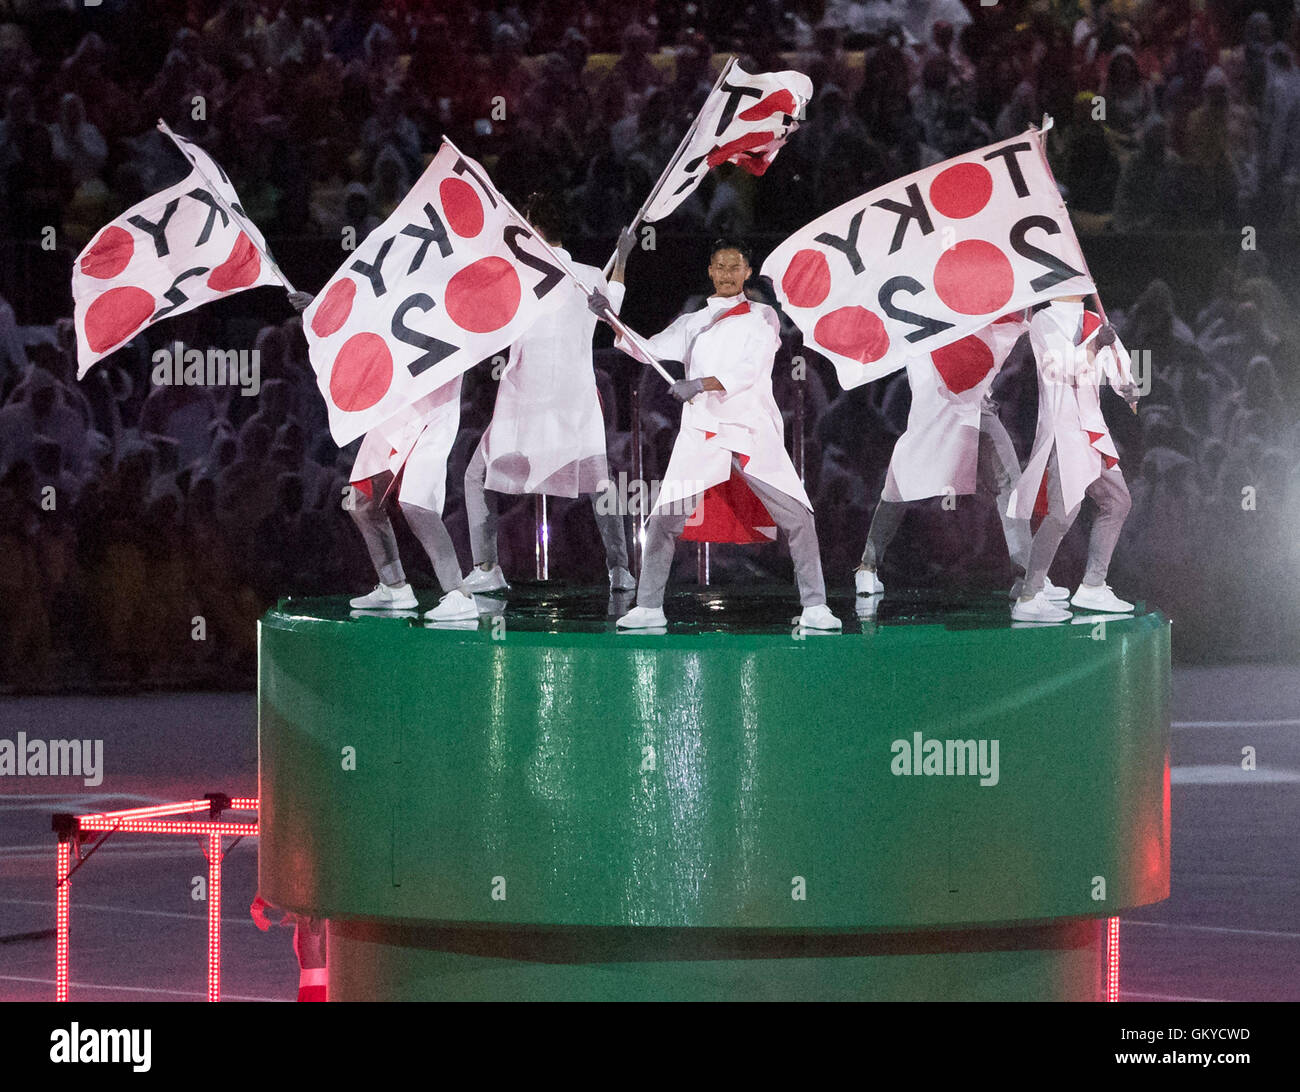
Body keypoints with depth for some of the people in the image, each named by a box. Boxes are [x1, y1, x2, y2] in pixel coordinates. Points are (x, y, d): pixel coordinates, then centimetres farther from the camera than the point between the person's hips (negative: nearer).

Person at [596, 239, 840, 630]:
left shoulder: (761, 317, 6)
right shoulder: (693, 323, 16)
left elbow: (749, 370, -8)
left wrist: (700, 385, -23)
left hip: (753, 432, -2)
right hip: (700, 433, 2)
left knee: (796, 517, -8)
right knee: (665, 520, -6)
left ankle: (815, 608, -1)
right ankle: (648, 608, 3)